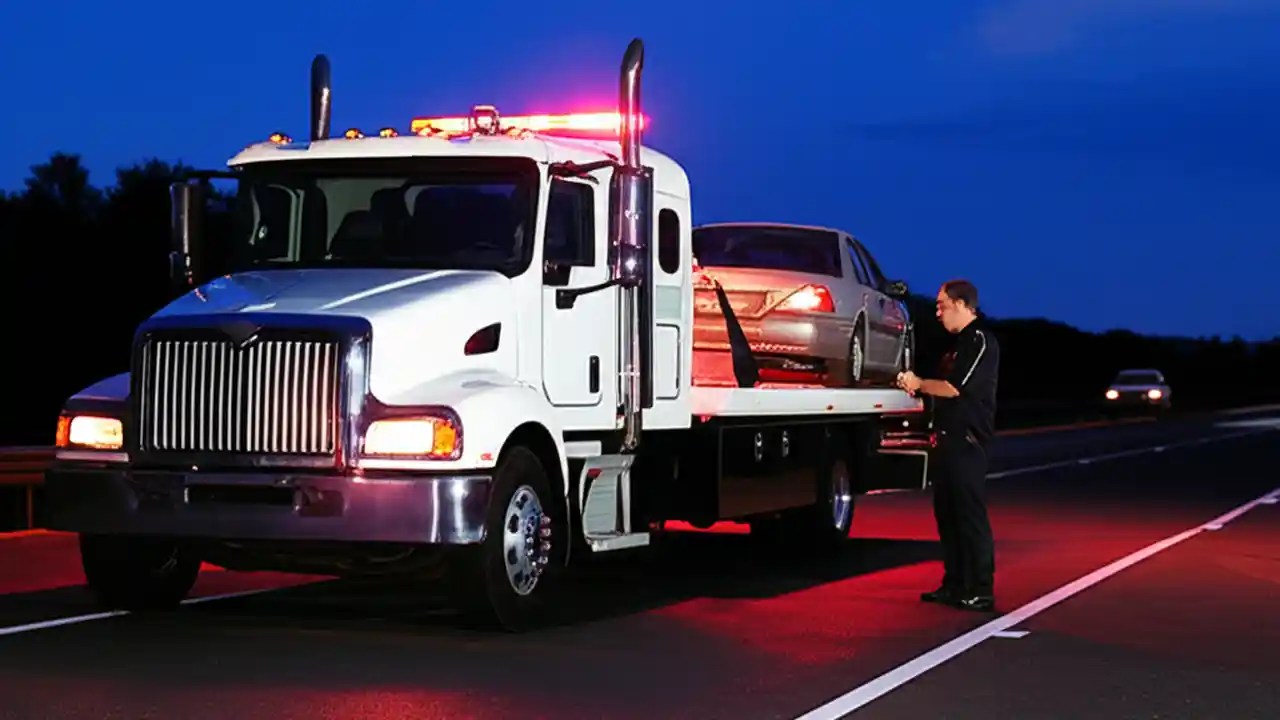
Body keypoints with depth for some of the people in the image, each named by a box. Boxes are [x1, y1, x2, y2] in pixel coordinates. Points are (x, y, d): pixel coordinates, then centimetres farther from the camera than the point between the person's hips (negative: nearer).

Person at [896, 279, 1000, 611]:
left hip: (967, 442, -10)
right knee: (947, 513, 13)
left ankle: (981, 591, -5)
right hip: (950, 439, 10)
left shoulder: (981, 341, -11)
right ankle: (954, 585, 19)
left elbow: (955, 387, -18)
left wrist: (918, 383, -6)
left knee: (971, 515, -8)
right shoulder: (961, 343, 19)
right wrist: (917, 387, 10)